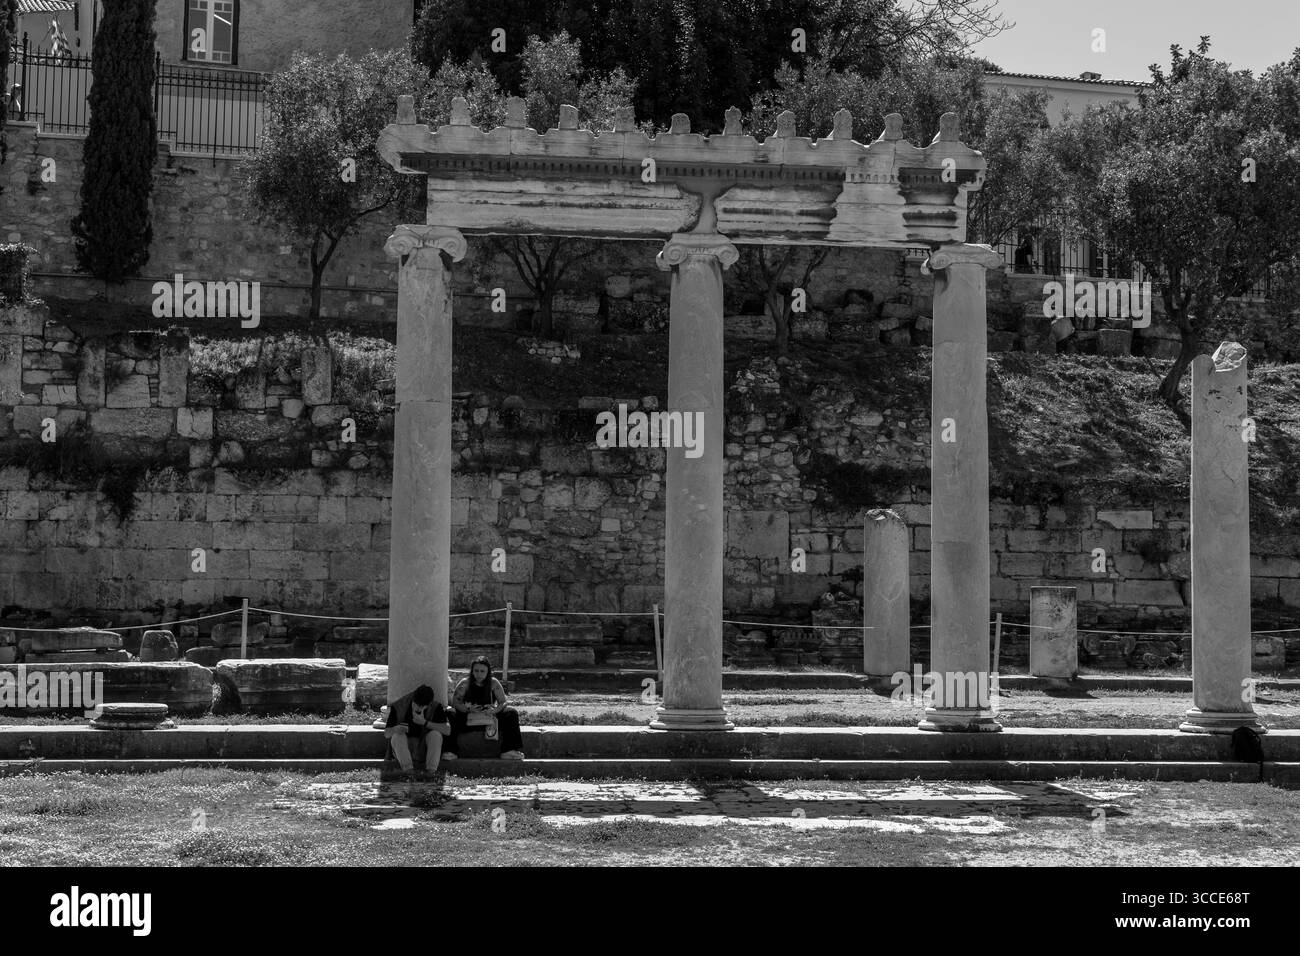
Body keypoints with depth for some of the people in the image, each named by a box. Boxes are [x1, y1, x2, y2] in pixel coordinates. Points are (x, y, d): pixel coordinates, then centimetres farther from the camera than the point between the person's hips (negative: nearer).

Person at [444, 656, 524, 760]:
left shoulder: (493, 683, -1)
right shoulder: (465, 683, -3)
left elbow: (503, 702, -2)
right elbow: (454, 701, -8)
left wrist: (495, 710, -26)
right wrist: (468, 708, -28)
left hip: (490, 719, 1)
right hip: (468, 719, -1)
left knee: (512, 713, -19)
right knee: (450, 713, -30)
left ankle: (509, 750, -23)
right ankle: (450, 751, -33)